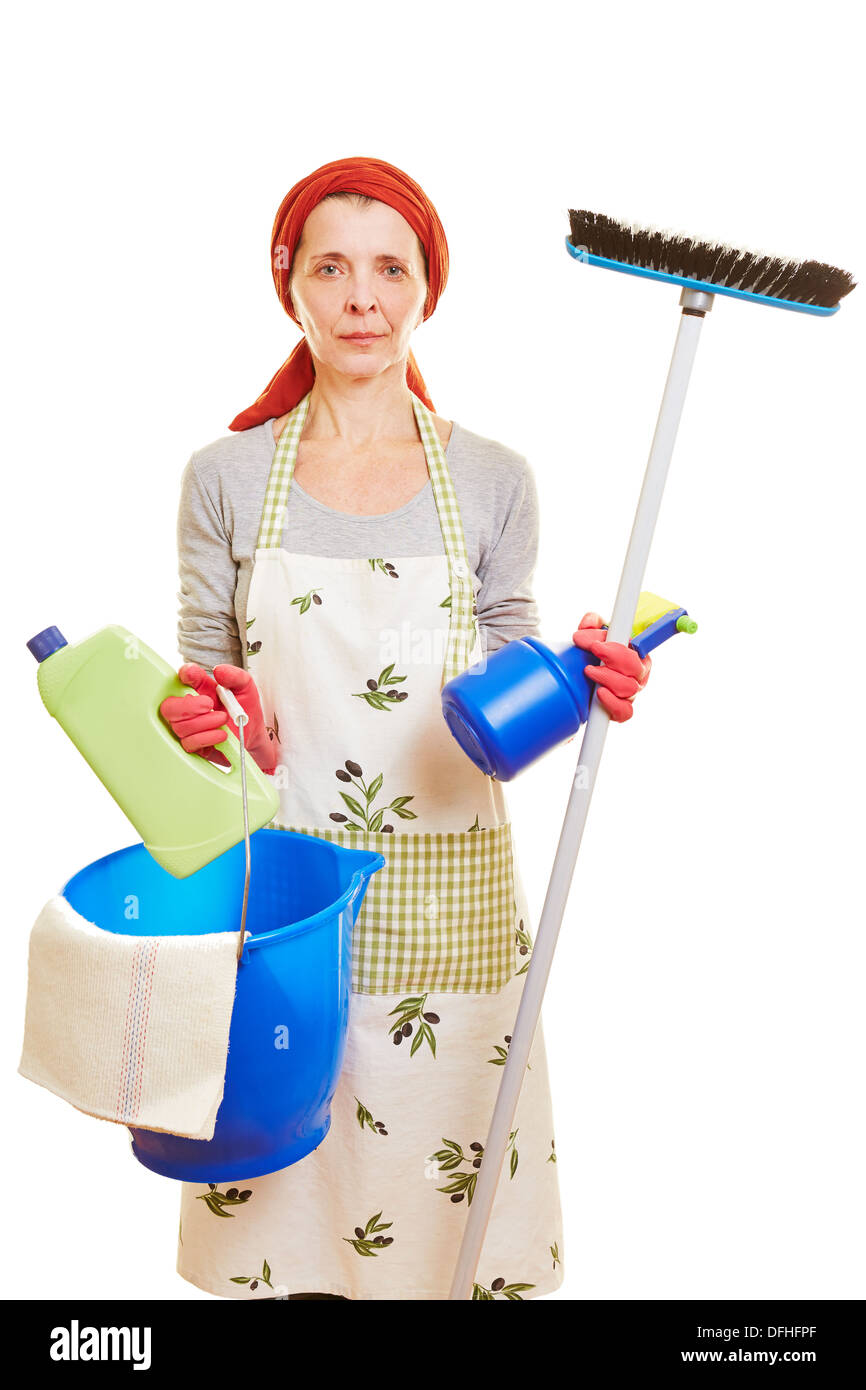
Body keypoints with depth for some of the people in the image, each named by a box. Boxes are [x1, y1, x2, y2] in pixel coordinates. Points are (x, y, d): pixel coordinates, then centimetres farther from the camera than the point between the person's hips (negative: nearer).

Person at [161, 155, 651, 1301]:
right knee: (276, 1178, 11)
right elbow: (207, 675, 8)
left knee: (443, 1202, 9)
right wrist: (194, 715, -14)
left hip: (443, 893, 0)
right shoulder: (226, 478, 1)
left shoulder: (492, 481, 1)